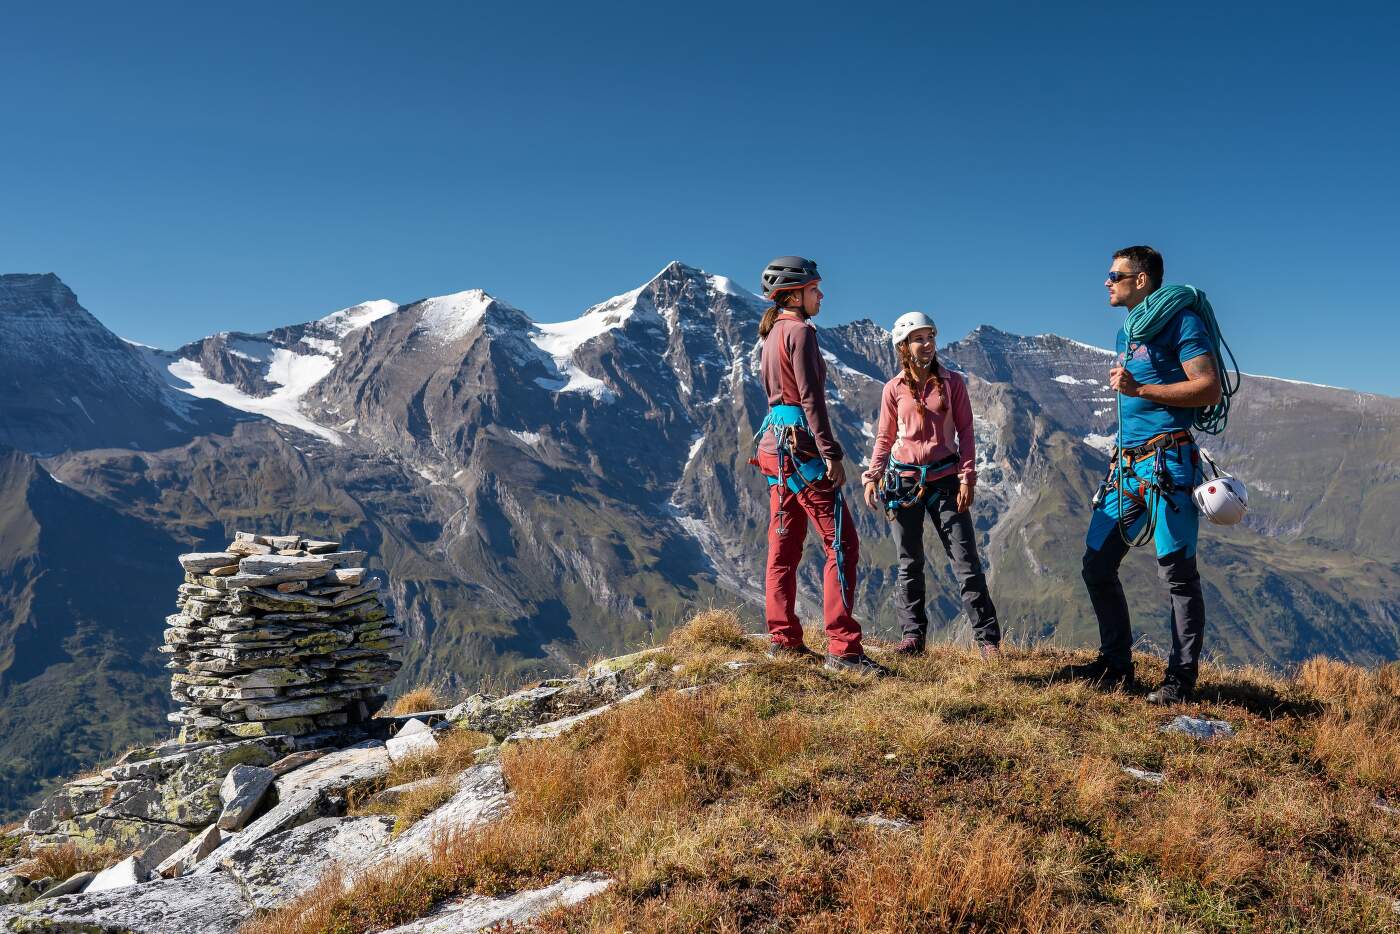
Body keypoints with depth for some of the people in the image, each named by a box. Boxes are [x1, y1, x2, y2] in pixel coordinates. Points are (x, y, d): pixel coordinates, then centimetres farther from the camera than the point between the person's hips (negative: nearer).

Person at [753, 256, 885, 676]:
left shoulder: (773, 334, 18)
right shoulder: (799, 331, -10)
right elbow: (811, 397, -18)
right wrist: (831, 452, -20)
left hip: (775, 444, 10)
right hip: (801, 446, -10)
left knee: (784, 546, 11)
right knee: (841, 543, -9)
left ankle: (783, 639, 16)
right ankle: (842, 648, -12)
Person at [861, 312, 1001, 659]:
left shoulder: (952, 382, 4)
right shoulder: (894, 389, 4)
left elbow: (965, 432, 3)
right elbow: (885, 438, 9)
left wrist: (967, 477, -5)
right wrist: (873, 477, -3)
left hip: (944, 479, -1)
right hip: (904, 480, 1)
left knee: (966, 560, -4)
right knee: (910, 563, 7)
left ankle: (988, 638, 2)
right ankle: (913, 635, 16)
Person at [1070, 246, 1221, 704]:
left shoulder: (1179, 318, -5)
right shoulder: (1125, 331, 20)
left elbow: (1210, 389, -14)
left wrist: (1138, 389, -19)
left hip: (1166, 461, -9)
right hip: (1126, 464, 9)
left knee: (1176, 572, -4)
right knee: (1097, 565, 8)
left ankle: (1181, 677, 5)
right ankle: (1116, 664, 19)